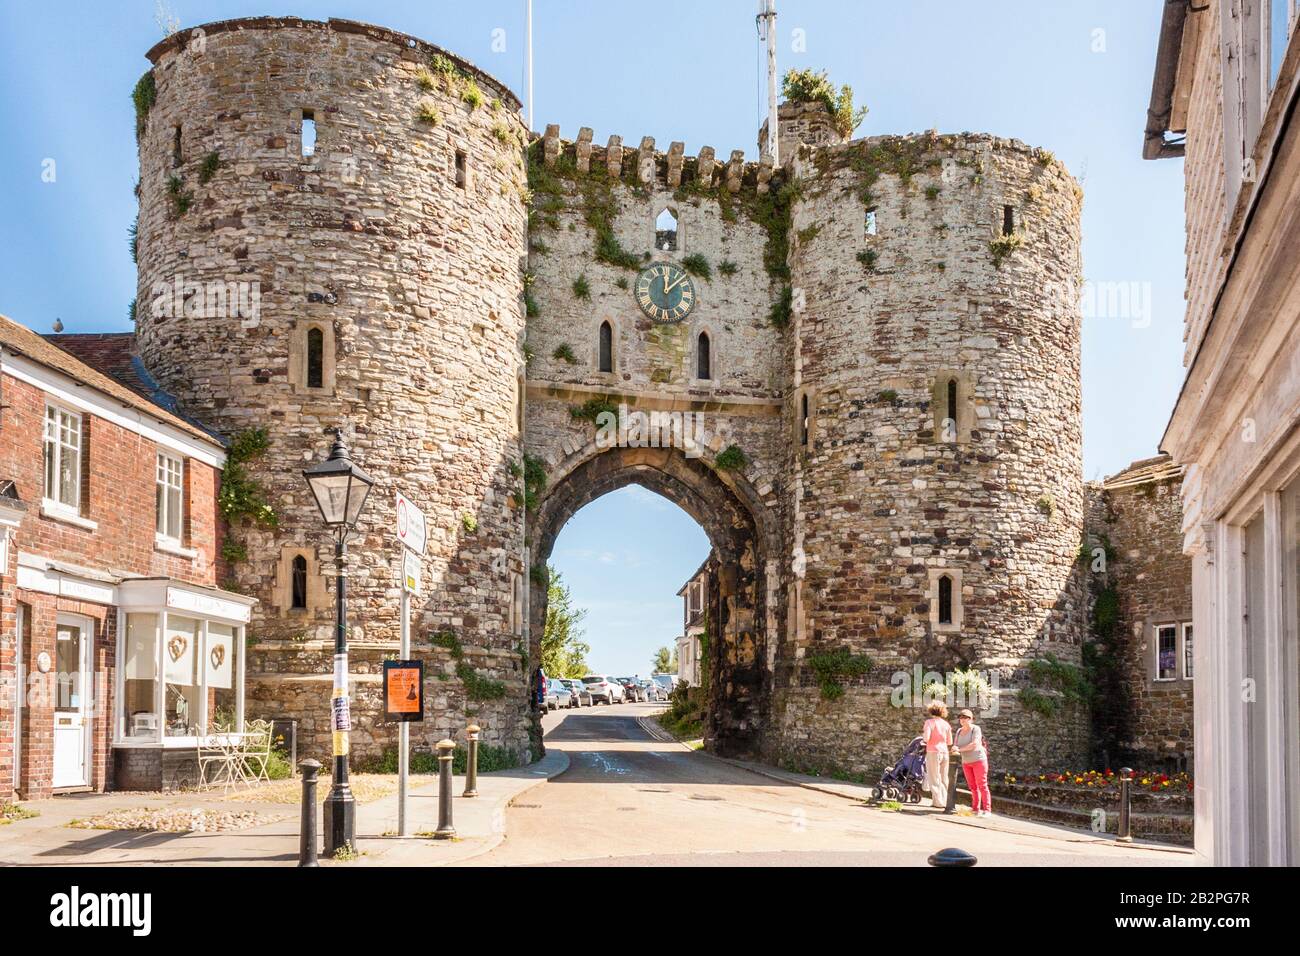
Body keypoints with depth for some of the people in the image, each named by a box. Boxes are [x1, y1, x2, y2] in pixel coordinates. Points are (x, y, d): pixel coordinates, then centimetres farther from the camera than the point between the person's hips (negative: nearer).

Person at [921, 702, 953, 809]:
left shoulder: (930, 722, -6)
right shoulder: (946, 724, 8)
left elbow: (926, 738, -16)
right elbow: (950, 742, 10)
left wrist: (923, 734, 4)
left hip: (933, 753, -5)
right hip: (944, 753, 5)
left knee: (934, 779, 0)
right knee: (944, 779, 11)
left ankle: (938, 802, -2)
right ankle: (945, 801, 9)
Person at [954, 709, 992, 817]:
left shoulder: (975, 729, -12)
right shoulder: (959, 731, 8)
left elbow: (974, 744, -24)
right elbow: (956, 746, 5)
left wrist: (960, 749, -27)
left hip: (978, 760, -6)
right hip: (966, 762, 6)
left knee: (982, 786, -9)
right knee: (973, 787, 4)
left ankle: (987, 810, -10)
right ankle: (975, 809, 6)